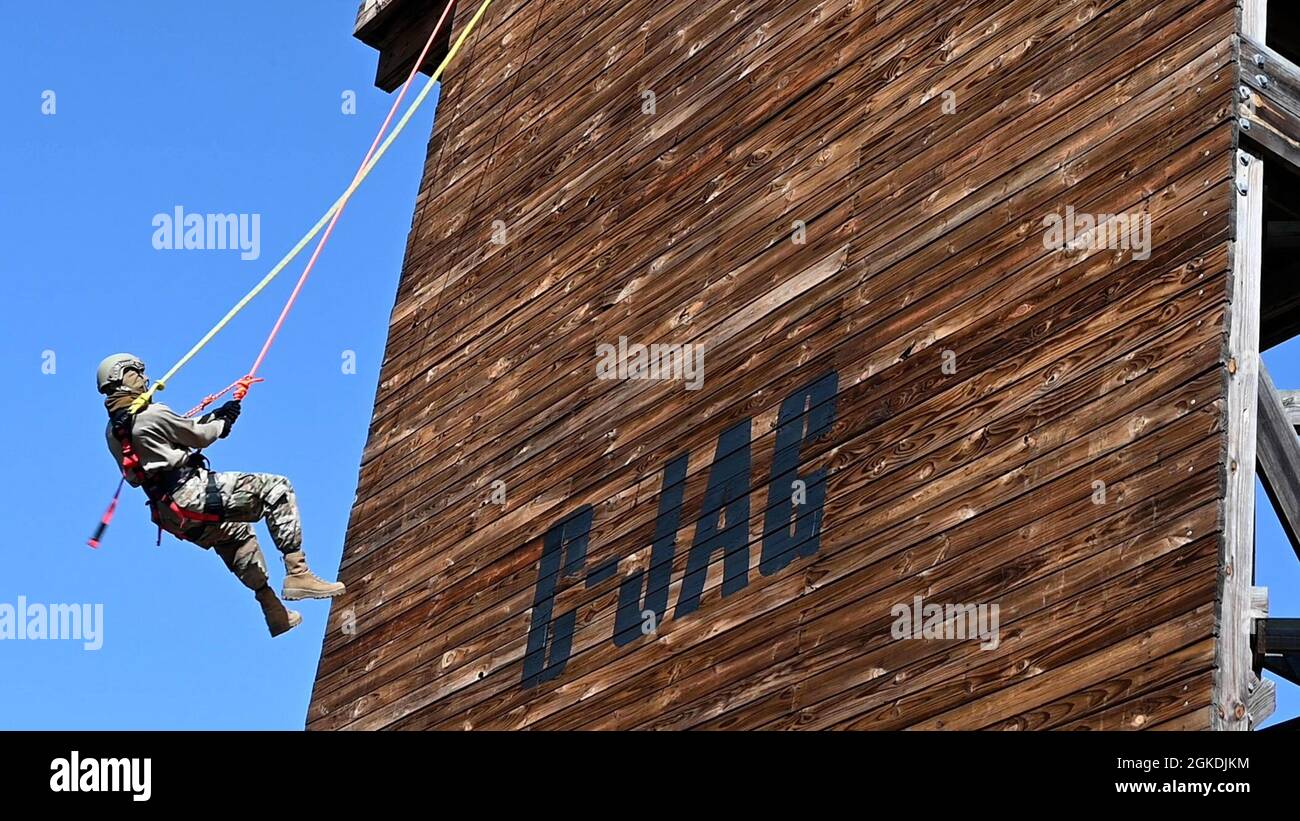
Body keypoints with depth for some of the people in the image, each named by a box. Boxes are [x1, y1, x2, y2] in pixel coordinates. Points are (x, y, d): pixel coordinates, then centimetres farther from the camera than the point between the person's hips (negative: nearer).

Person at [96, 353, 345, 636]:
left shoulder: (113, 432, 13)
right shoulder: (152, 414, -14)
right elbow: (198, 437, -2)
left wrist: (214, 417, 24)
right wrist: (220, 425, 17)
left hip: (170, 514, 10)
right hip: (192, 495, -10)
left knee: (236, 534, 33)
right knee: (276, 489, -5)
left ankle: (274, 613, 33)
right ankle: (297, 573, -14)